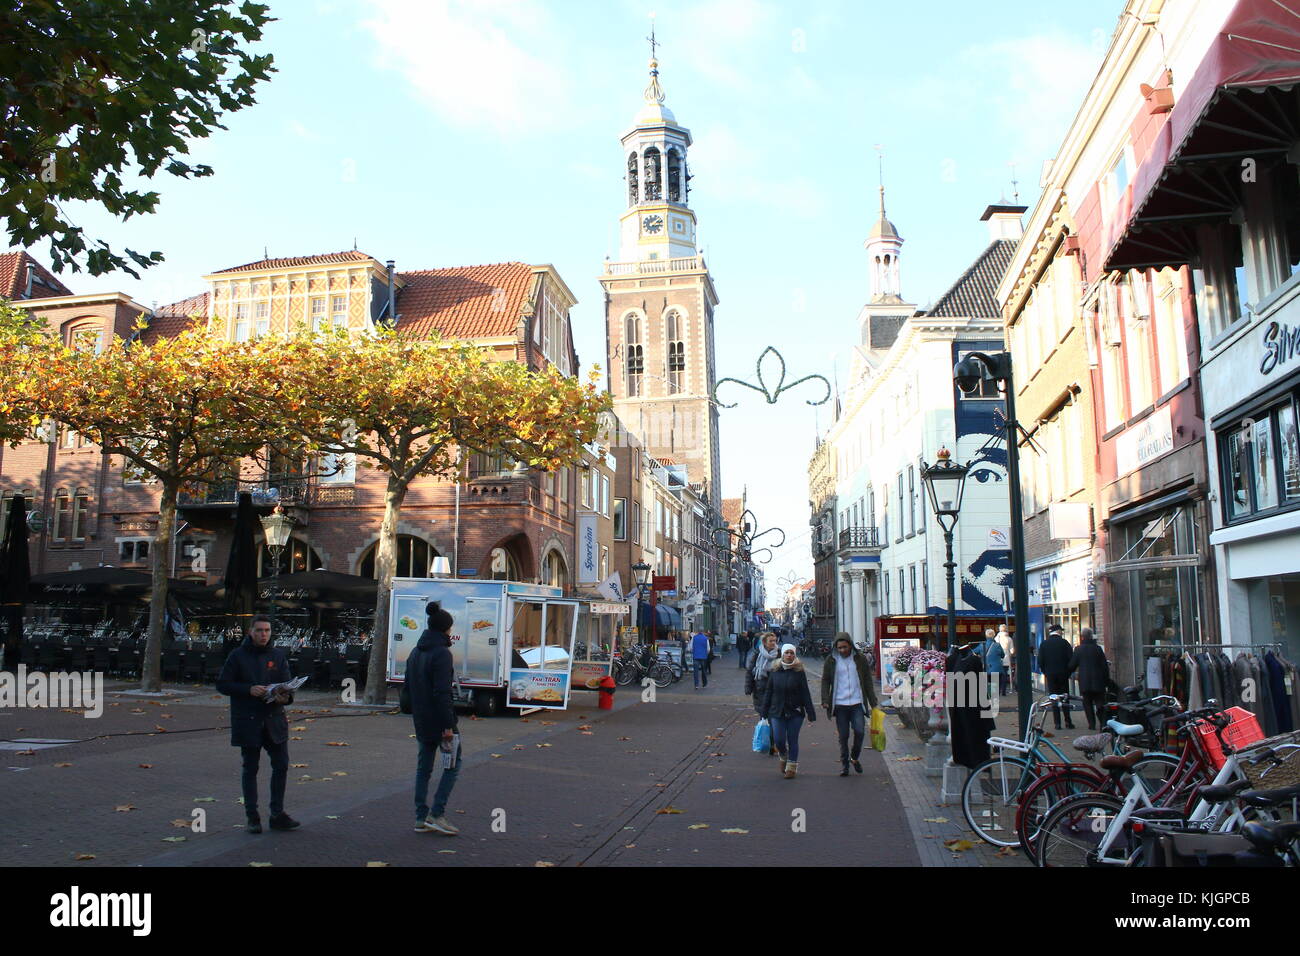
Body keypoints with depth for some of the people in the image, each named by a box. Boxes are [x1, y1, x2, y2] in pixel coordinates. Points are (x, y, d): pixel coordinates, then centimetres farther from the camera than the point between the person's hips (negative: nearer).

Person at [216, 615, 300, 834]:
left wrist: (285, 697, -17)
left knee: (281, 765, 1)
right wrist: (249, 689, -16)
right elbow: (222, 684, -2)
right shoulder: (238, 656, 0)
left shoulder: (278, 655, 7)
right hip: (247, 722, -2)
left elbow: (288, 683, 6)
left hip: (275, 719, 3)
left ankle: (277, 815, 12)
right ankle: (252, 817, 15)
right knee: (250, 769, 6)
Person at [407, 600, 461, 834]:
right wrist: (448, 725, -20)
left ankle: (421, 818, 15)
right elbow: (442, 693, -21)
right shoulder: (442, 654, -16)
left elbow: (408, 687, 18)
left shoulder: (416, 652, 12)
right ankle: (437, 814, -3)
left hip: (421, 721, 8)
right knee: (453, 765, 2)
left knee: (424, 767, 13)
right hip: (438, 720, -8)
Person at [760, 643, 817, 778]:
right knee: (779, 740, -1)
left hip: (795, 712, -1)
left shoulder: (799, 671, -4)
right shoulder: (774, 671, 1)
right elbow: (768, 692, 7)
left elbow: (805, 693, -3)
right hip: (777, 712, 1)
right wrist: (764, 712, 6)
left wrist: (810, 713, -5)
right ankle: (783, 758, 30)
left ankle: (792, 767, 20)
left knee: (793, 741, 5)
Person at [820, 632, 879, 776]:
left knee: (859, 731, -11)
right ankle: (844, 763, 16)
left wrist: (873, 702, 7)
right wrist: (825, 700, -5)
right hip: (839, 704, 0)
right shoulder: (831, 661, 4)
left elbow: (868, 681, 10)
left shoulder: (860, 659, 5)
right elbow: (825, 681, 8)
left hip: (857, 703, 0)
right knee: (843, 736, 3)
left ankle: (854, 757, 13)